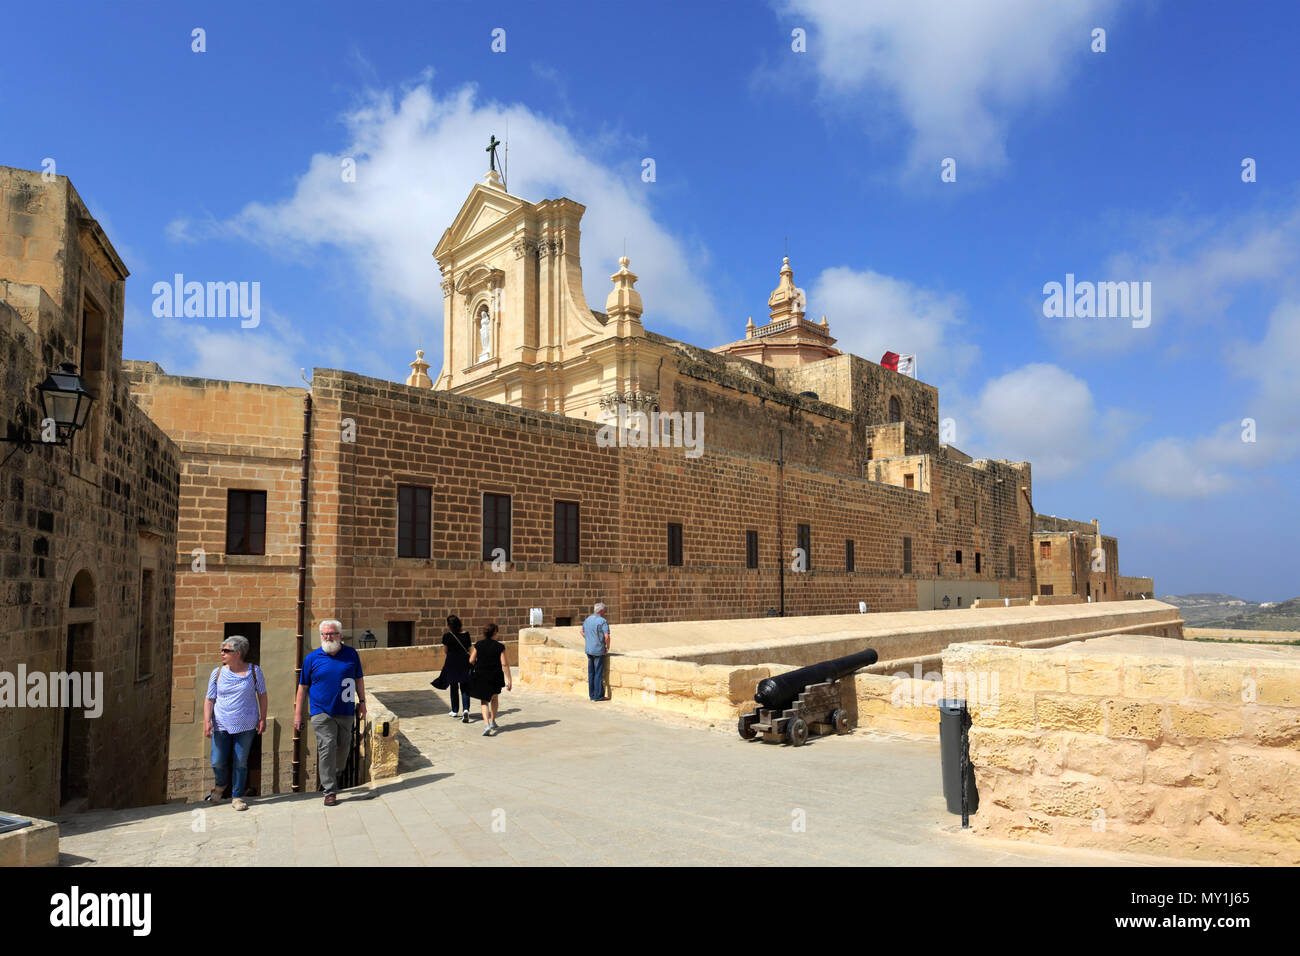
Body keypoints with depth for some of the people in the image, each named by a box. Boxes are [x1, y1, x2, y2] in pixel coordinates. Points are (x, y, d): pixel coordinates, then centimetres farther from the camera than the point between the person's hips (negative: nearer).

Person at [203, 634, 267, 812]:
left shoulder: (254, 671, -1)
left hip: (246, 726, -1)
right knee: (217, 762, 1)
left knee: (240, 763, 3)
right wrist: (206, 721, -6)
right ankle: (221, 784, 33)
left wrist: (262, 718, 2)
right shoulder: (217, 673, 3)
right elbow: (210, 699, 5)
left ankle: (237, 797, 18)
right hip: (221, 726, 1)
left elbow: (262, 695, 6)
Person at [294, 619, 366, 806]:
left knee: (343, 747, 13)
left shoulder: (351, 654, 3)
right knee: (327, 748, -8)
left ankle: (334, 776, 38)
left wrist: (362, 702, 13)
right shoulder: (312, 658, -1)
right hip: (322, 712, -2)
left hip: (345, 711, 3)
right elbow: (303, 686, 5)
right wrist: (298, 713, 3)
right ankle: (330, 791, -2)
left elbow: (358, 680, 14)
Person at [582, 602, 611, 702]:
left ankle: (591, 694, 18)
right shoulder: (602, 621, -15)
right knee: (599, 673, 0)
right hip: (599, 651, -7)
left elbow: (582, 632, 24)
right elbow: (606, 636, -22)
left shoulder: (587, 620, 9)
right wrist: (607, 647, -9)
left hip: (589, 650, 7)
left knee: (591, 673, 12)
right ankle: (598, 695, 4)